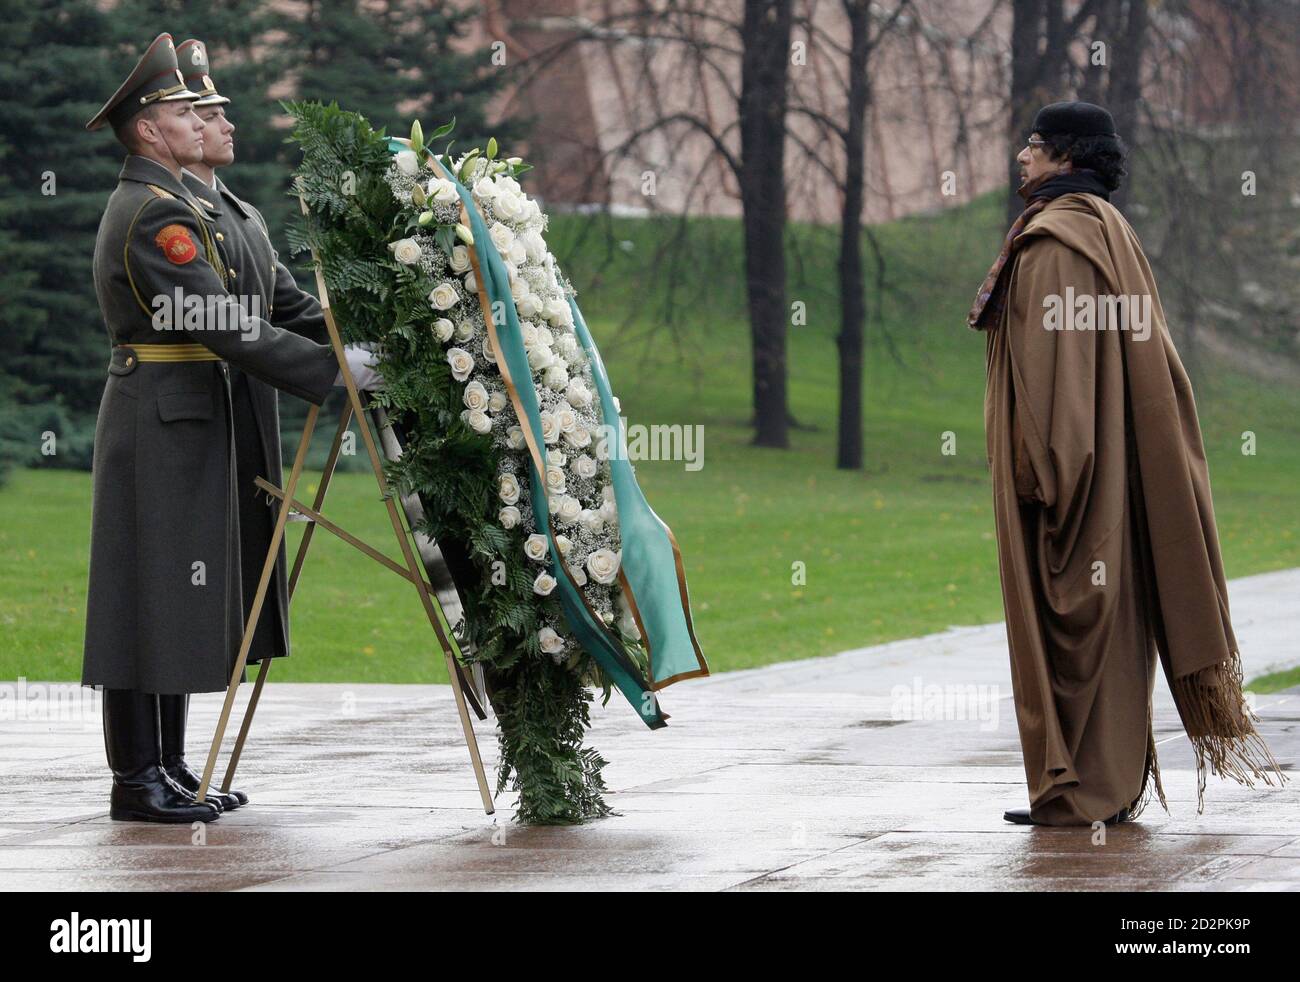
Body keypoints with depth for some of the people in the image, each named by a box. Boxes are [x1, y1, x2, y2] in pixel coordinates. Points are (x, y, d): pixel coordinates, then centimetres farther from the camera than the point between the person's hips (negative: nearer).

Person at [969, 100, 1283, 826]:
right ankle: (1119, 780, 12)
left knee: (1063, 610, -7)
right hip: (1112, 455, 9)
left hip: (1062, 450, -9)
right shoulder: (1112, 234, 15)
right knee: (1108, 607, 10)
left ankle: (1072, 789, -5)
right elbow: (1147, 354, 17)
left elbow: (1047, 357, -20)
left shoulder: (1051, 239, -13)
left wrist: (1037, 462, -21)